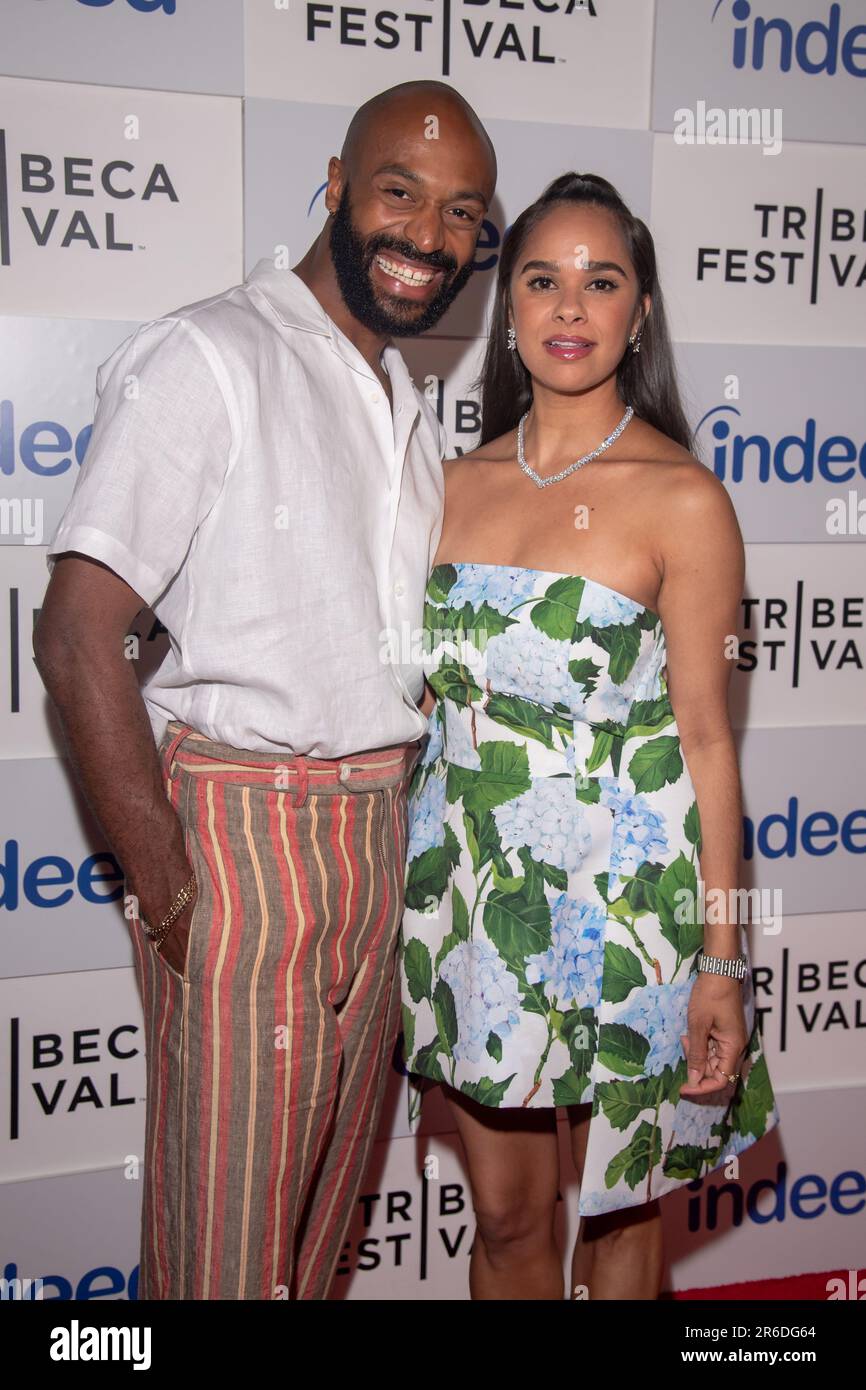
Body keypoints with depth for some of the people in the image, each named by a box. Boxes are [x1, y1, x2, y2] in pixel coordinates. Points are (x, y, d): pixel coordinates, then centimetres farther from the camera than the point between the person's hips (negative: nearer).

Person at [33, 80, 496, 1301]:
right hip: (242, 827, -7)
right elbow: (78, 632, -19)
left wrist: (396, 816, 13)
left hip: (378, 832, 8)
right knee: (228, 1219, 5)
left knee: (332, 1191, 19)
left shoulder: (412, 407, 15)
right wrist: (166, 883, -17)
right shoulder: (211, 358, -11)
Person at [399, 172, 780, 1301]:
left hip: (623, 901, -4)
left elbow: (703, 737, -9)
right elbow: (436, 697, 11)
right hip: (473, 890, 4)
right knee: (504, 1215, 18)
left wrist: (722, 960, -9)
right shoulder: (459, 483, 5)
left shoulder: (683, 498, -9)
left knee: (621, 1207, 16)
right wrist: (411, 897, 11)